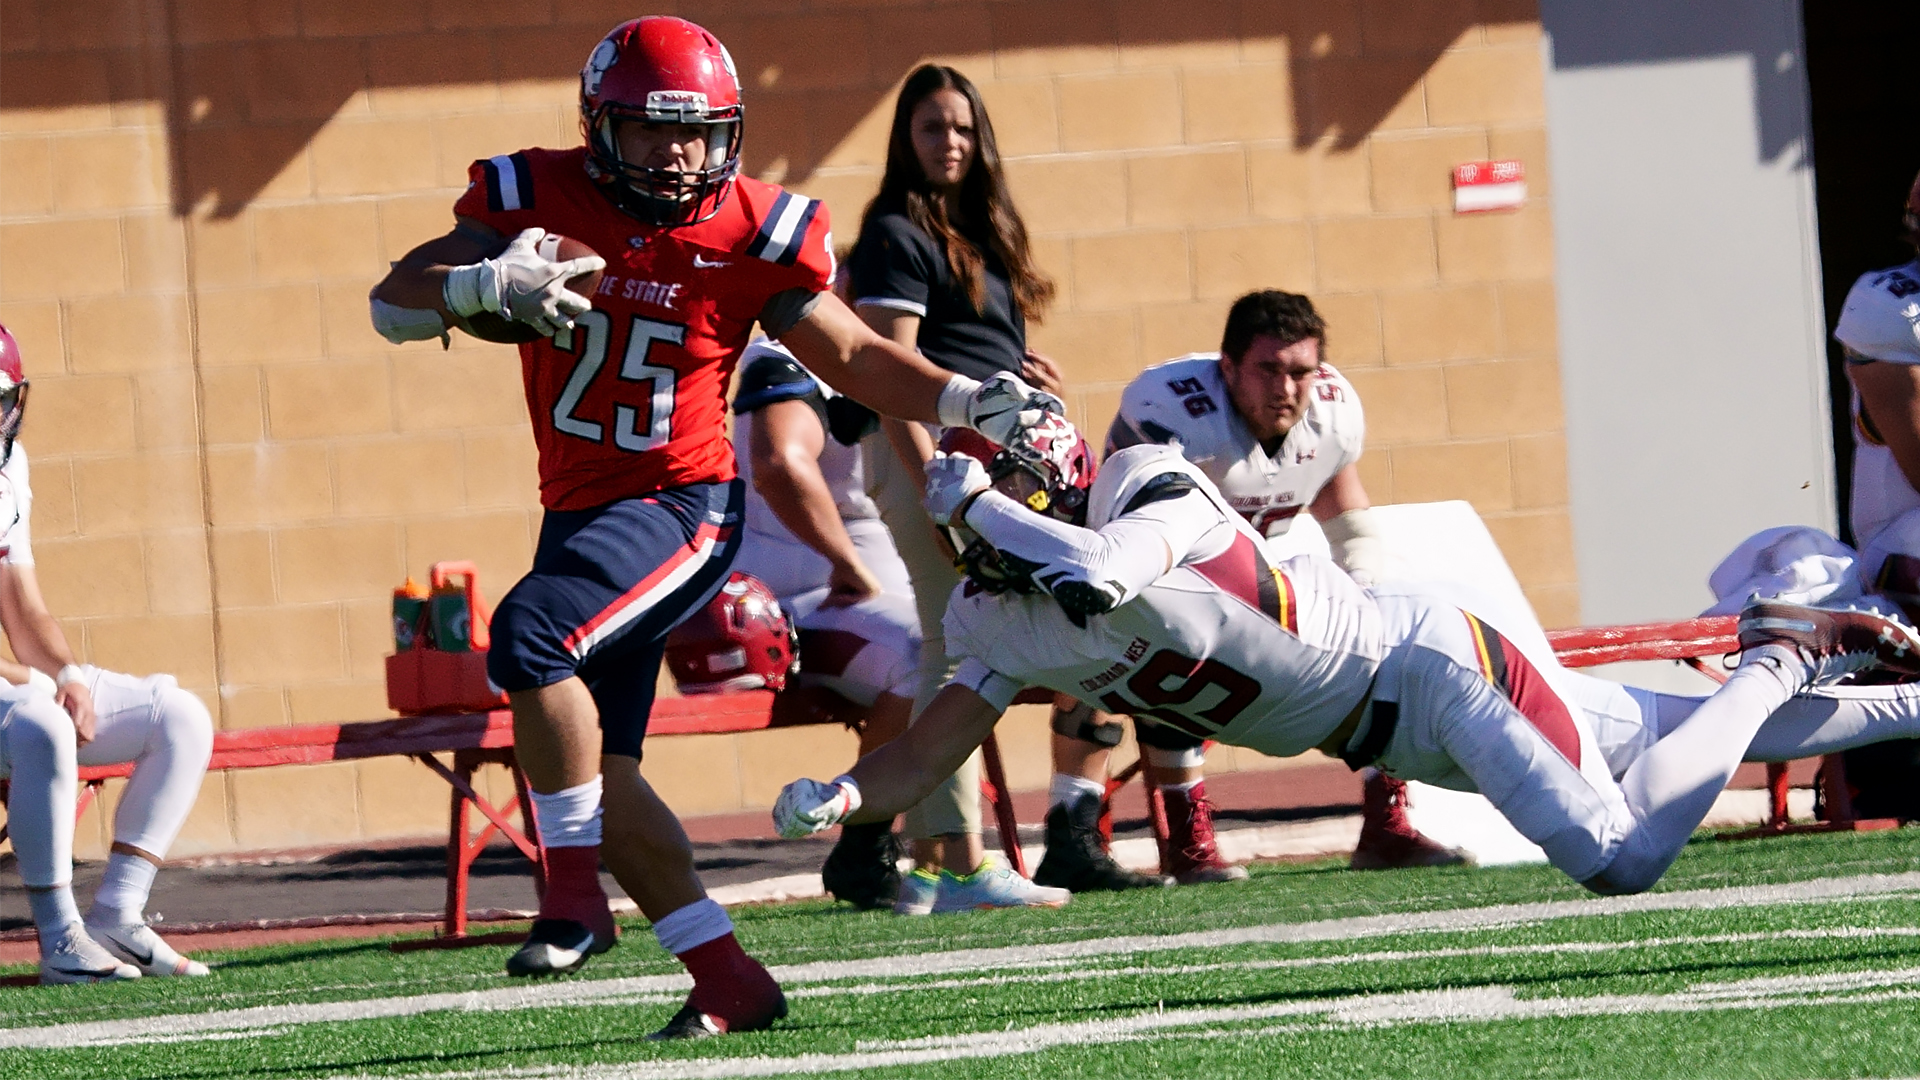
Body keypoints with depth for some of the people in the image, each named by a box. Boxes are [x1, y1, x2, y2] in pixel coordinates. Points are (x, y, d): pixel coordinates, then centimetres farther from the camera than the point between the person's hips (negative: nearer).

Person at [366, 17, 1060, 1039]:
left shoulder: (749, 236, -8)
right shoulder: (537, 201, -4)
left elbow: (851, 356, 4)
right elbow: (392, 304, -9)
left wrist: (968, 400, -10)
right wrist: (484, 285, -29)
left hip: (678, 505, -5)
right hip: (578, 513, 5)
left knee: (527, 638, -29)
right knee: (599, 770, 6)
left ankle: (576, 895, -19)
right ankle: (730, 983, 15)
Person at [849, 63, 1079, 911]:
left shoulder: (980, 231, 20)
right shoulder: (898, 236, -6)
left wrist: (1022, 372, 4)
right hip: (934, 446, -9)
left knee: (953, 655, 10)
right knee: (957, 652, -11)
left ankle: (928, 863, 13)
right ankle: (962, 864, -13)